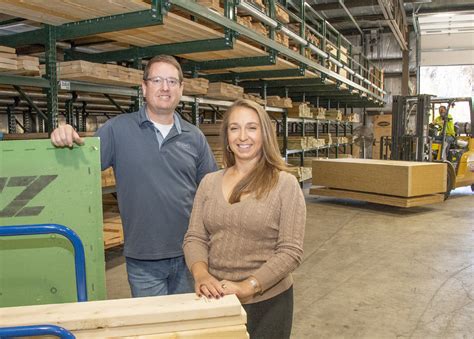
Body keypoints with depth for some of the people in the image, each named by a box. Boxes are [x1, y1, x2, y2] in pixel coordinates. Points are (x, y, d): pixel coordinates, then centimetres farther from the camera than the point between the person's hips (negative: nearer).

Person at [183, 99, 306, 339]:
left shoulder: (285, 184, -9)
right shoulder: (209, 182, 2)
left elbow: (291, 251, -12)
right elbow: (194, 238, 1)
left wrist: (247, 286, -22)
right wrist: (201, 274, -18)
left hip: (267, 302, -3)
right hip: (216, 299, 3)